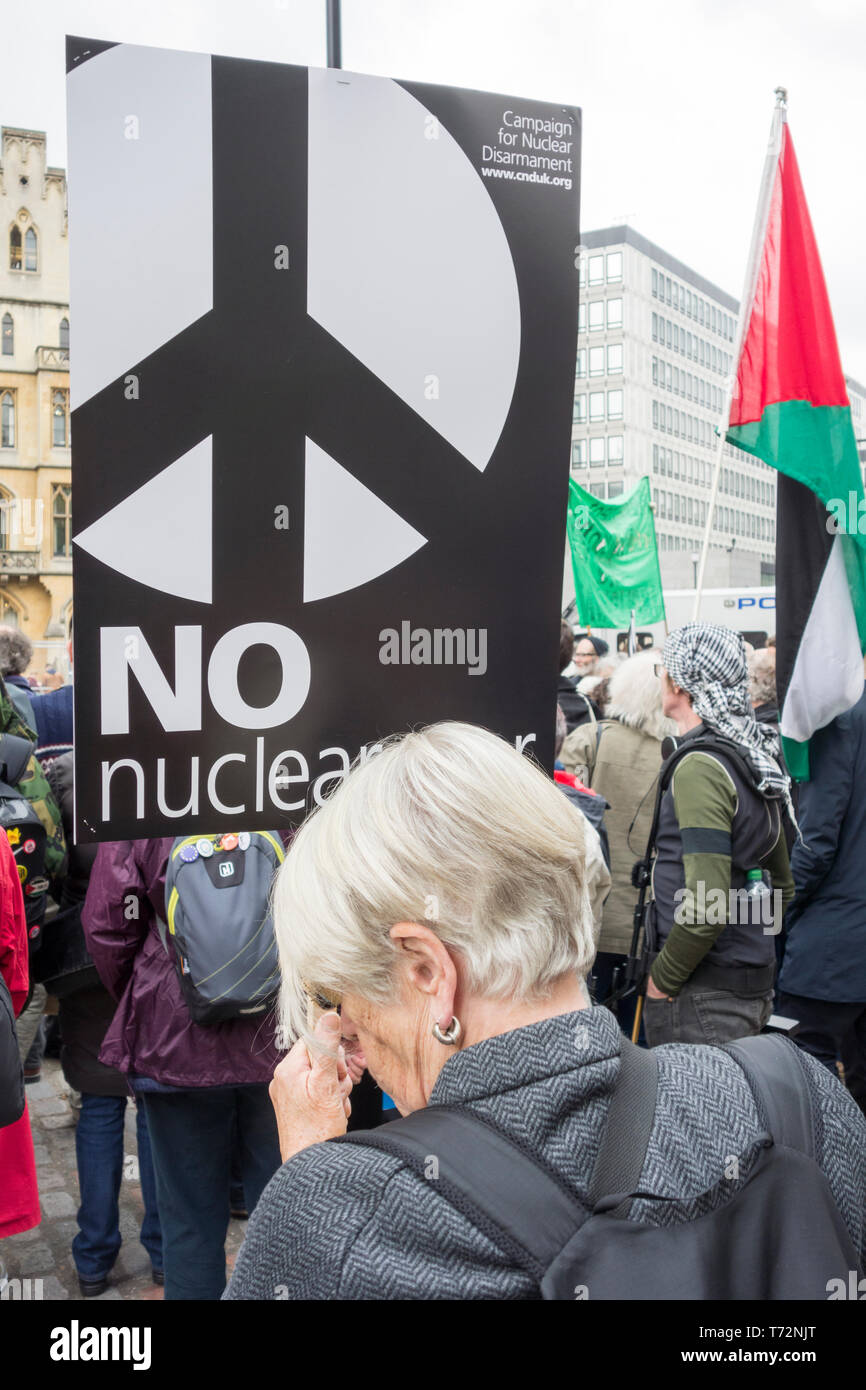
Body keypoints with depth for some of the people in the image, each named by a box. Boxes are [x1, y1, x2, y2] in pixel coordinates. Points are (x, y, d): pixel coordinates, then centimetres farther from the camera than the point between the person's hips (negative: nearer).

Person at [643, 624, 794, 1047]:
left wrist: (662, 978, -14)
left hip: (705, 996, -9)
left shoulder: (700, 767, -18)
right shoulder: (755, 759, 11)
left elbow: (707, 902, -25)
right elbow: (783, 886, 19)